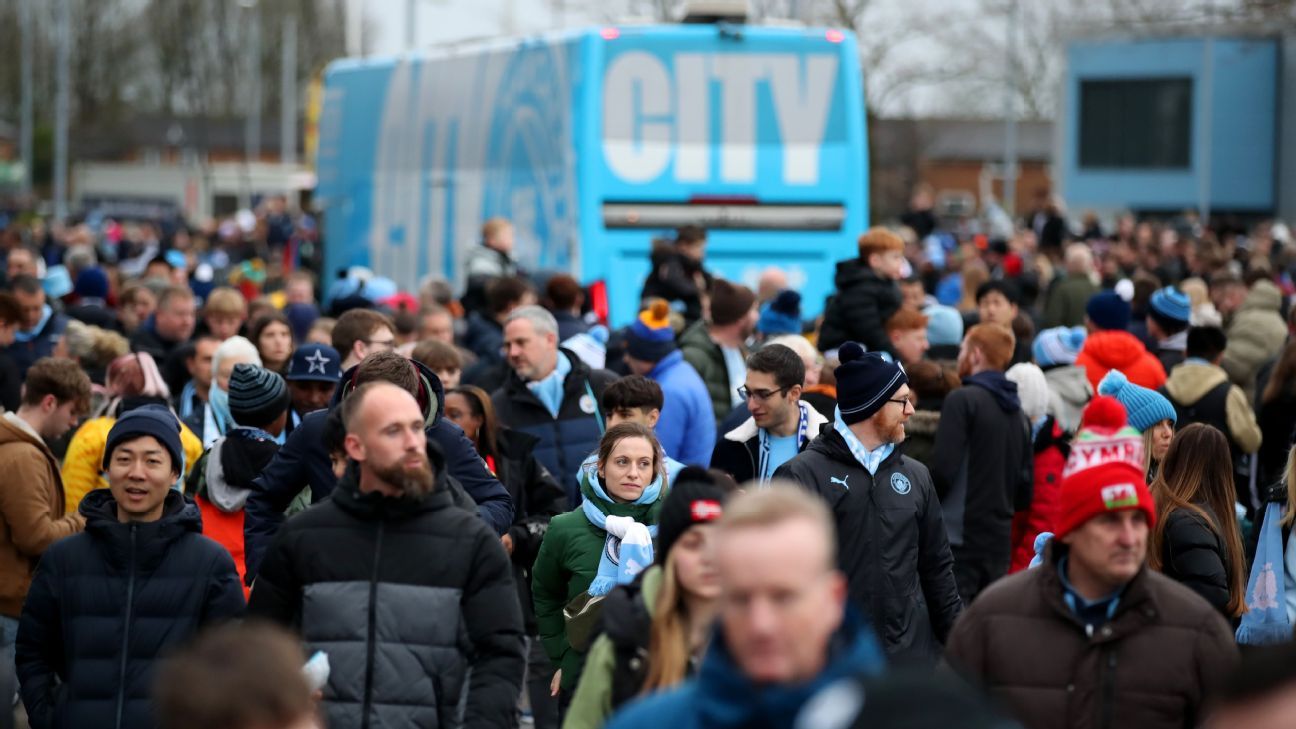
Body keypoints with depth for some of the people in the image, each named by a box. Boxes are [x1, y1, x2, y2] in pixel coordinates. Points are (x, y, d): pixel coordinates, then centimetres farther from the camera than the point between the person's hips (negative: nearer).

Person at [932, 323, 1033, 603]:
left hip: (959, 538, -7)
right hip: (999, 541, 7)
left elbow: (943, 469, -15)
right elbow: (1025, 493, 15)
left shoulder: (962, 400, -8)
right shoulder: (1019, 414, 12)